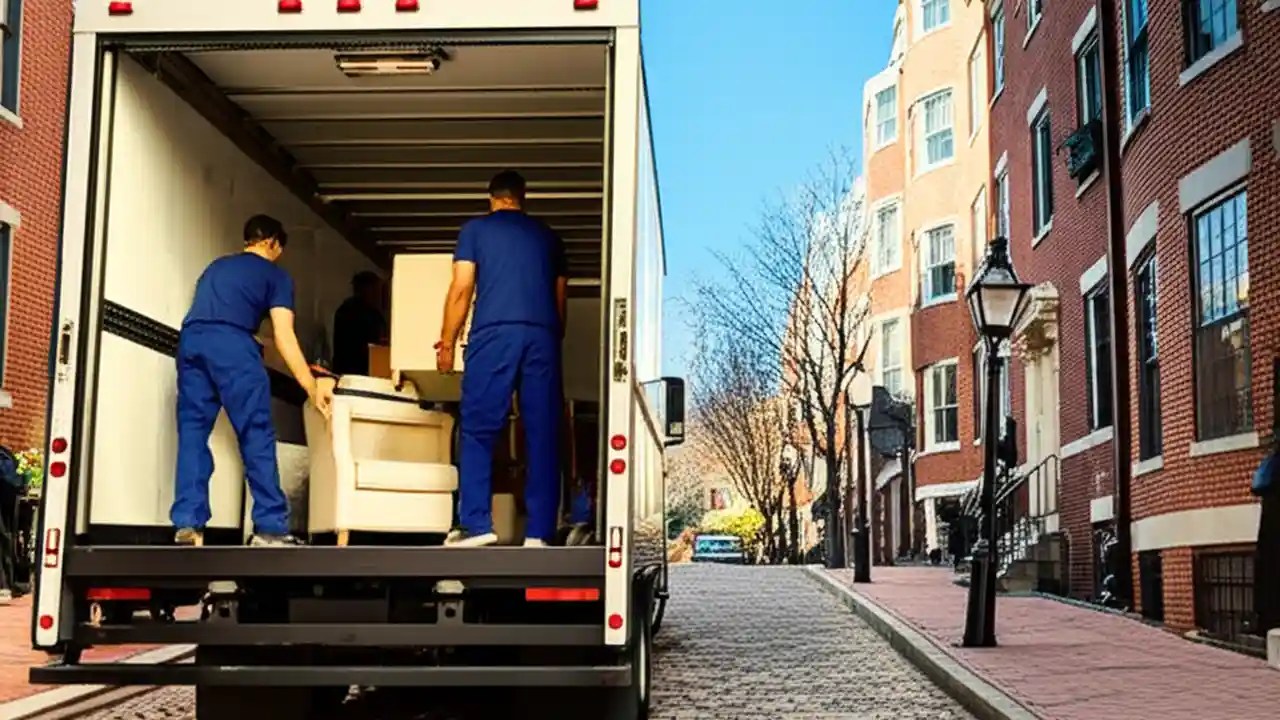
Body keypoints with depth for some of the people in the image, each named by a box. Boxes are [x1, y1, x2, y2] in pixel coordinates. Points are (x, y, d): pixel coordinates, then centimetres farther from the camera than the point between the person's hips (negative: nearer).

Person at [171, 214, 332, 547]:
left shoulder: (216, 266, 34)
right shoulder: (275, 275, 16)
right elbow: (283, 335, 5)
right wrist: (312, 387, 1)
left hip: (190, 339, 5)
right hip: (231, 343, -5)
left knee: (192, 433, 6)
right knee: (257, 436, -2)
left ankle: (188, 524, -2)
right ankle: (270, 528, -5)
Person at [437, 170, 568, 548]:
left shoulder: (475, 229, 13)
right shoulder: (548, 236, 22)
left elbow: (461, 290, 5)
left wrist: (447, 343, 12)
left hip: (494, 333, -3)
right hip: (543, 336, 3)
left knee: (477, 430, 2)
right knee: (543, 435, 2)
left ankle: (477, 524, -5)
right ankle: (539, 533, -1)